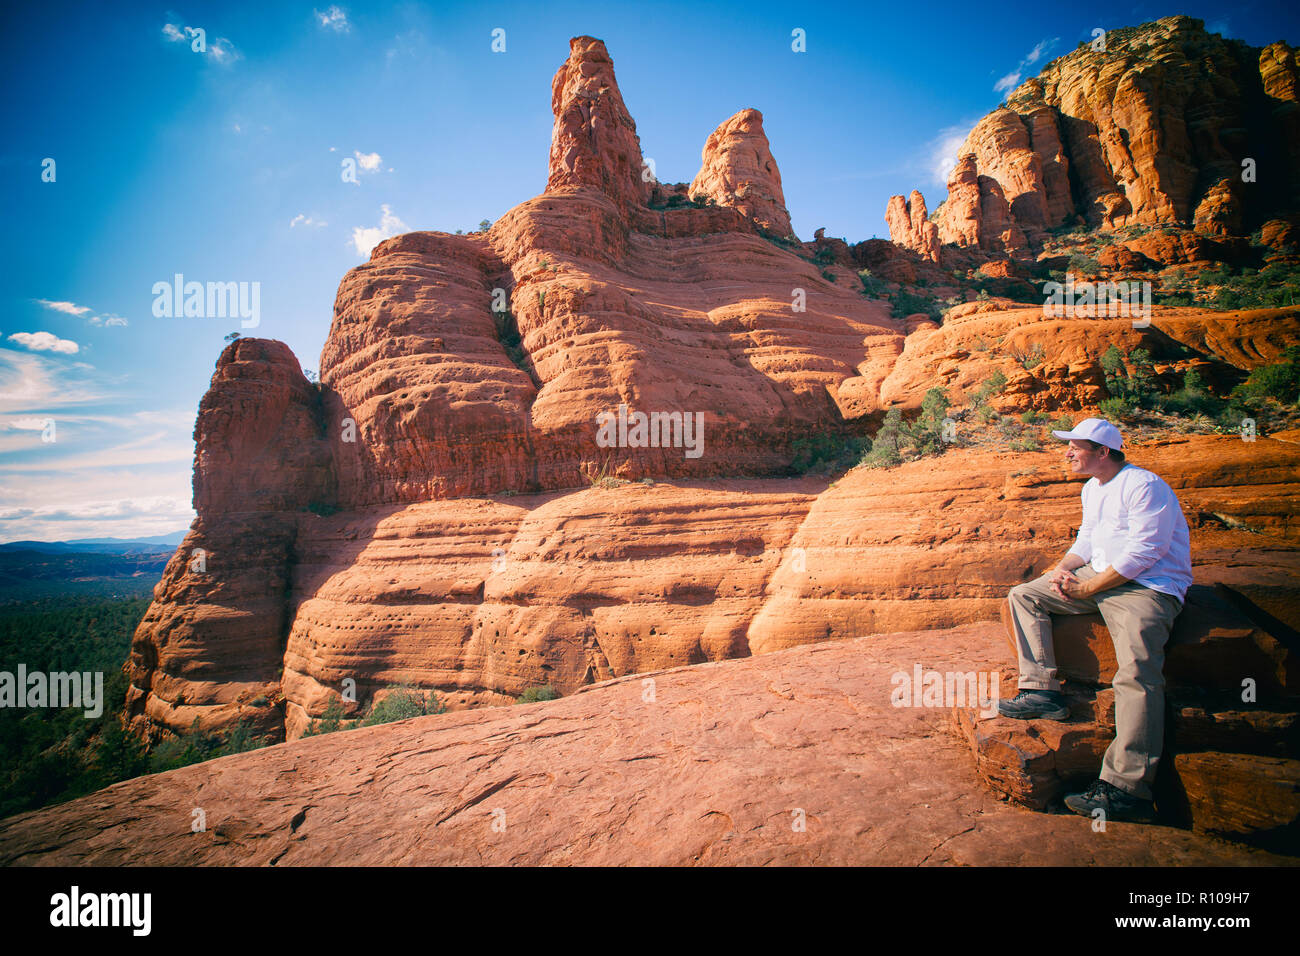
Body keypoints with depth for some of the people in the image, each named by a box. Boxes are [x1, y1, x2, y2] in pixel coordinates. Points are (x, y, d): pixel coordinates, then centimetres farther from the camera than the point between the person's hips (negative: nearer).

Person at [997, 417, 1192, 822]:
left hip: (1149, 587, -9)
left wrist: (1086, 588, -16)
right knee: (1023, 596, 1)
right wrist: (1062, 569, 0)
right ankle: (1042, 691, -4)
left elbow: (1141, 555, -20)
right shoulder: (1092, 489, 17)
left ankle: (1127, 789, -32)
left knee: (1138, 674, -27)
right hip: (1099, 577, 10)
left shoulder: (1144, 486, -13)